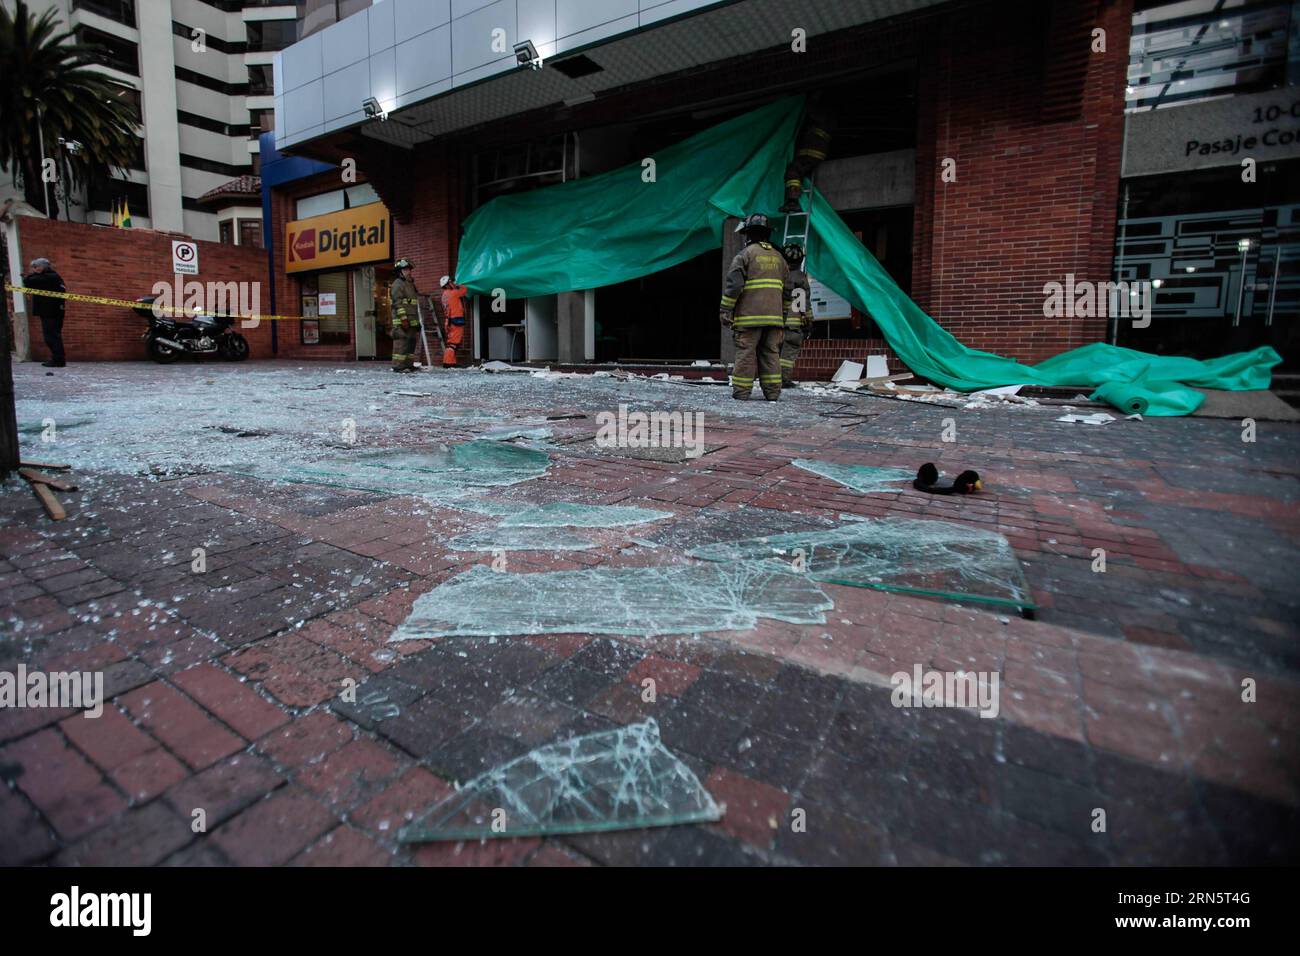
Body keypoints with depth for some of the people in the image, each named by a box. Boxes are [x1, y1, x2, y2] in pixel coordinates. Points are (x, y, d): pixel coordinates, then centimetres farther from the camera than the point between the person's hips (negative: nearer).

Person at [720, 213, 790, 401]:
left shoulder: (745, 254, -2)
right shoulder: (778, 257, 19)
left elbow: (733, 284, -10)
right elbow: (787, 290, 20)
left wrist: (725, 310, -6)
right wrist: (784, 314, 26)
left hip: (750, 316, -5)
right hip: (774, 315, 6)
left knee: (746, 352, -3)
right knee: (771, 353, 7)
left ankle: (741, 391, -2)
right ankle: (772, 392, 6)